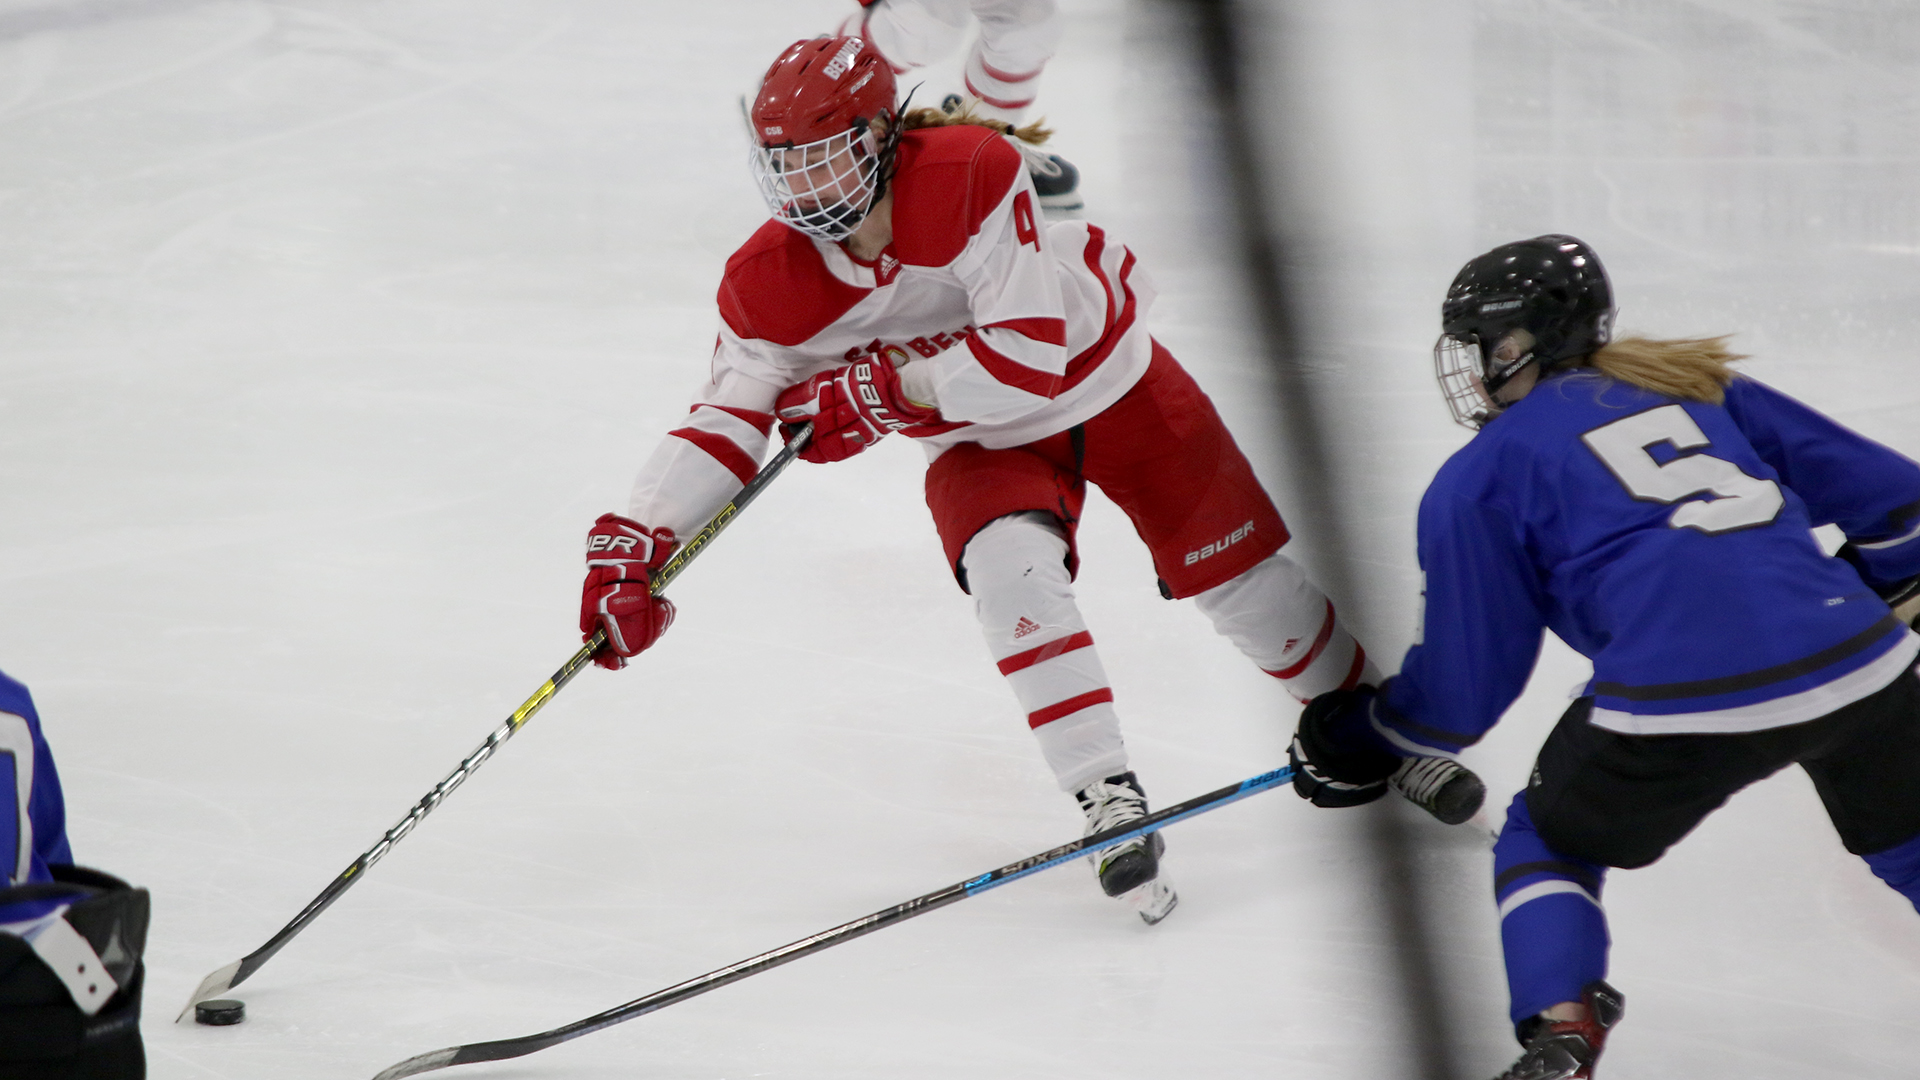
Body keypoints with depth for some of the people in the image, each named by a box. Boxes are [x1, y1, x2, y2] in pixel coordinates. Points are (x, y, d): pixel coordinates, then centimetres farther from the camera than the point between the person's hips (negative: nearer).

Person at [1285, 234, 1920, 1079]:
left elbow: (1465, 686, 17)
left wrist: (1360, 742, 34)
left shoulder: (1482, 478, 14)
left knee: (1548, 842, 23)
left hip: (1685, 699, -4)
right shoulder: (1700, 388, 25)